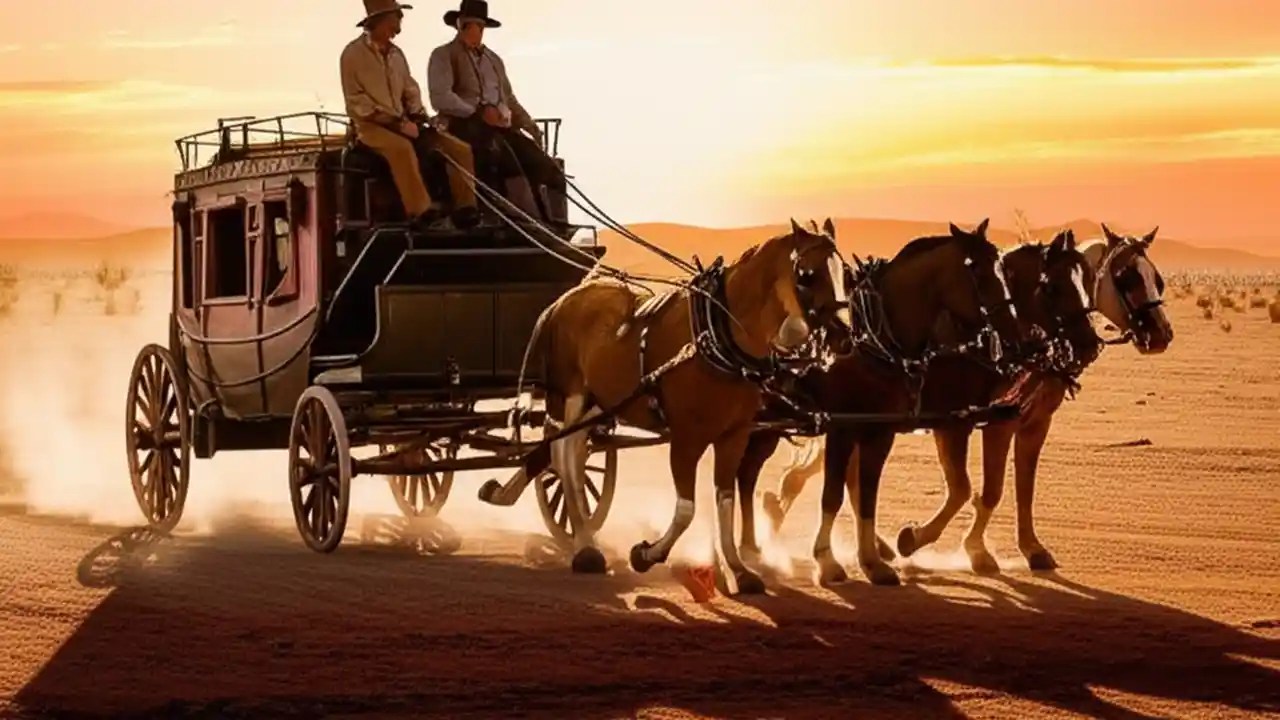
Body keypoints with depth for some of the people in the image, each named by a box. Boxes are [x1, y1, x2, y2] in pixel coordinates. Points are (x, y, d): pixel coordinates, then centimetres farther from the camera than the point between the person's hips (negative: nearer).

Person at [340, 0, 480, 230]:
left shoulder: (396, 54, 14)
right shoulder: (353, 54, -5)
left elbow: (411, 91, 18)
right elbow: (357, 103, -11)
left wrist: (418, 118, -3)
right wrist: (396, 122, -17)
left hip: (403, 123, 7)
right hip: (372, 125, -7)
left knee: (460, 149, -8)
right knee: (402, 148, -40)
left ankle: (464, 209, -11)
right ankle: (421, 211, -43)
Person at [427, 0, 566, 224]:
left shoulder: (494, 59, 27)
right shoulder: (444, 55, 5)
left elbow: (509, 98, 26)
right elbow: (440, 97, -10)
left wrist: (529, 125, 8)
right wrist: (479, 112, -19)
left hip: (501, 128, 7)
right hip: (464, 126, -7)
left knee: (548, 170, -17)